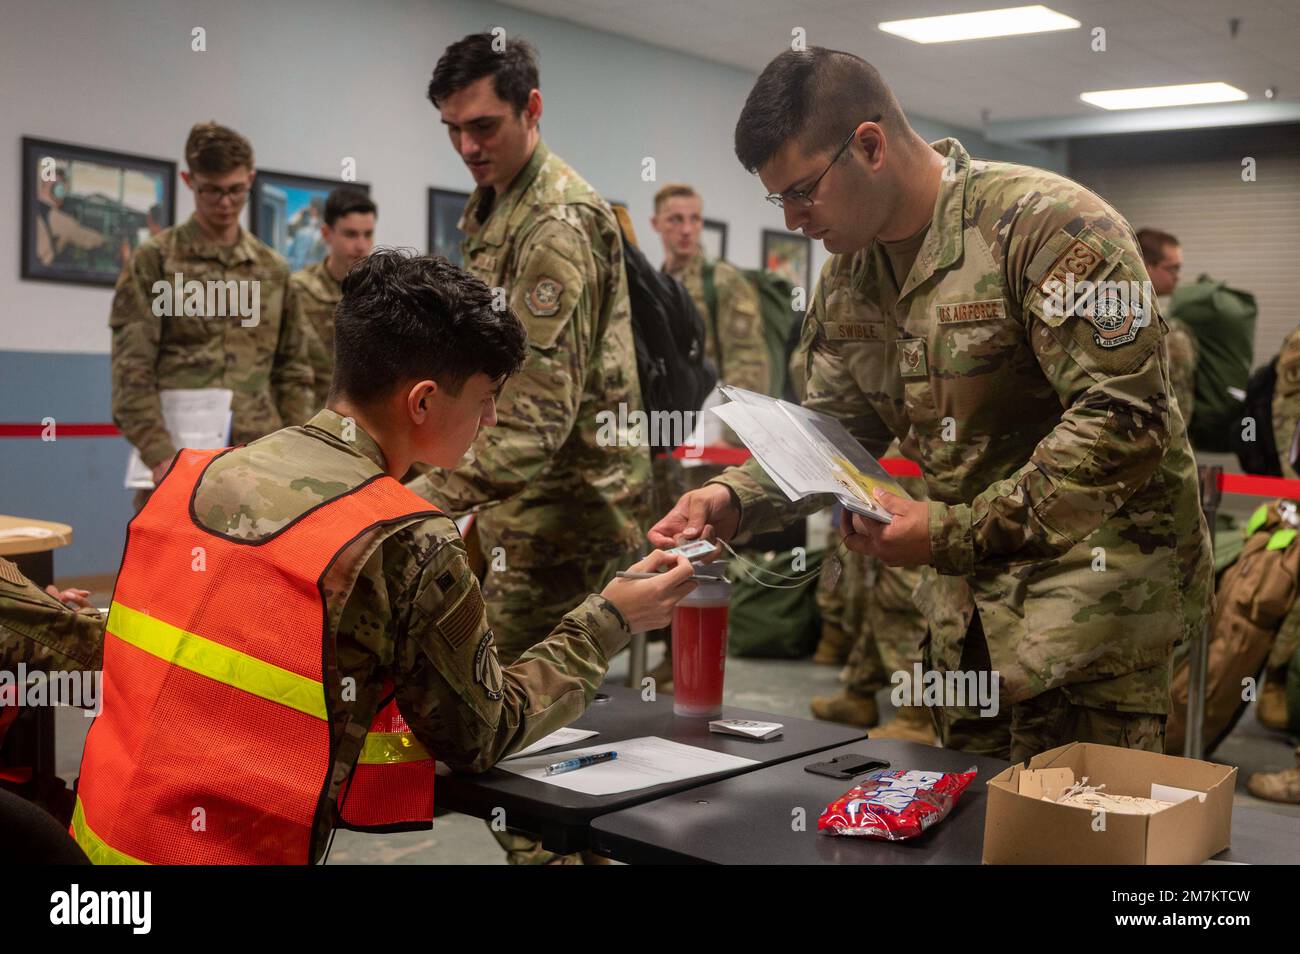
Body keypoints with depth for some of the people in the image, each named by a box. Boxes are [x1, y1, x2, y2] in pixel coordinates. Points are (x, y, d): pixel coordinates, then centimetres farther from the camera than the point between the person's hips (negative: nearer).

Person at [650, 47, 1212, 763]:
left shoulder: (1047, 223, -19)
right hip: (968, 602, 7)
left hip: (1094, 591, -7)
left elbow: (1126, 422, -24)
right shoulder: (847, 278, 6)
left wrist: (953, 532, -25)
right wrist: (732, 500, -7)